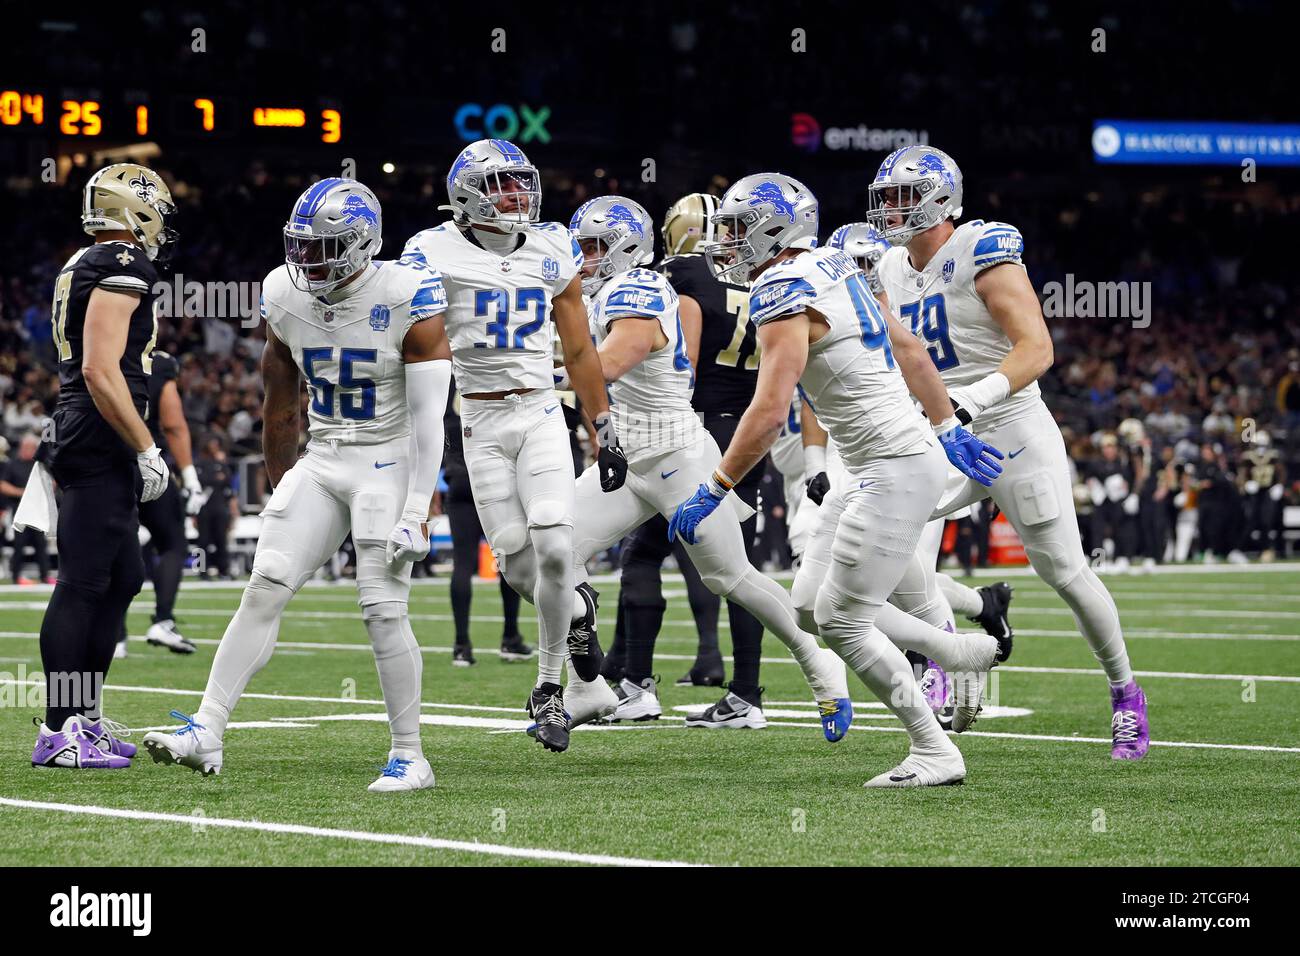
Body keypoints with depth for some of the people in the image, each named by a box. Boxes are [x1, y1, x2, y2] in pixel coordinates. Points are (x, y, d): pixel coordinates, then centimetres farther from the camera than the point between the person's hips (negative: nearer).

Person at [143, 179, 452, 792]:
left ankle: (409, 758, 1)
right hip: (323, 460, 5)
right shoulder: (287, 298, -1)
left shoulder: (408, 301, -18)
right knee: (266, 586, -6)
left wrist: (416, 513, -22)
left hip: (391, 463, -5)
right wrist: (281, 495, 18)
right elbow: (281, 408, 13)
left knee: (383, 609, -11)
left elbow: (428, 419, -17)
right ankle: (206, 732, -5)